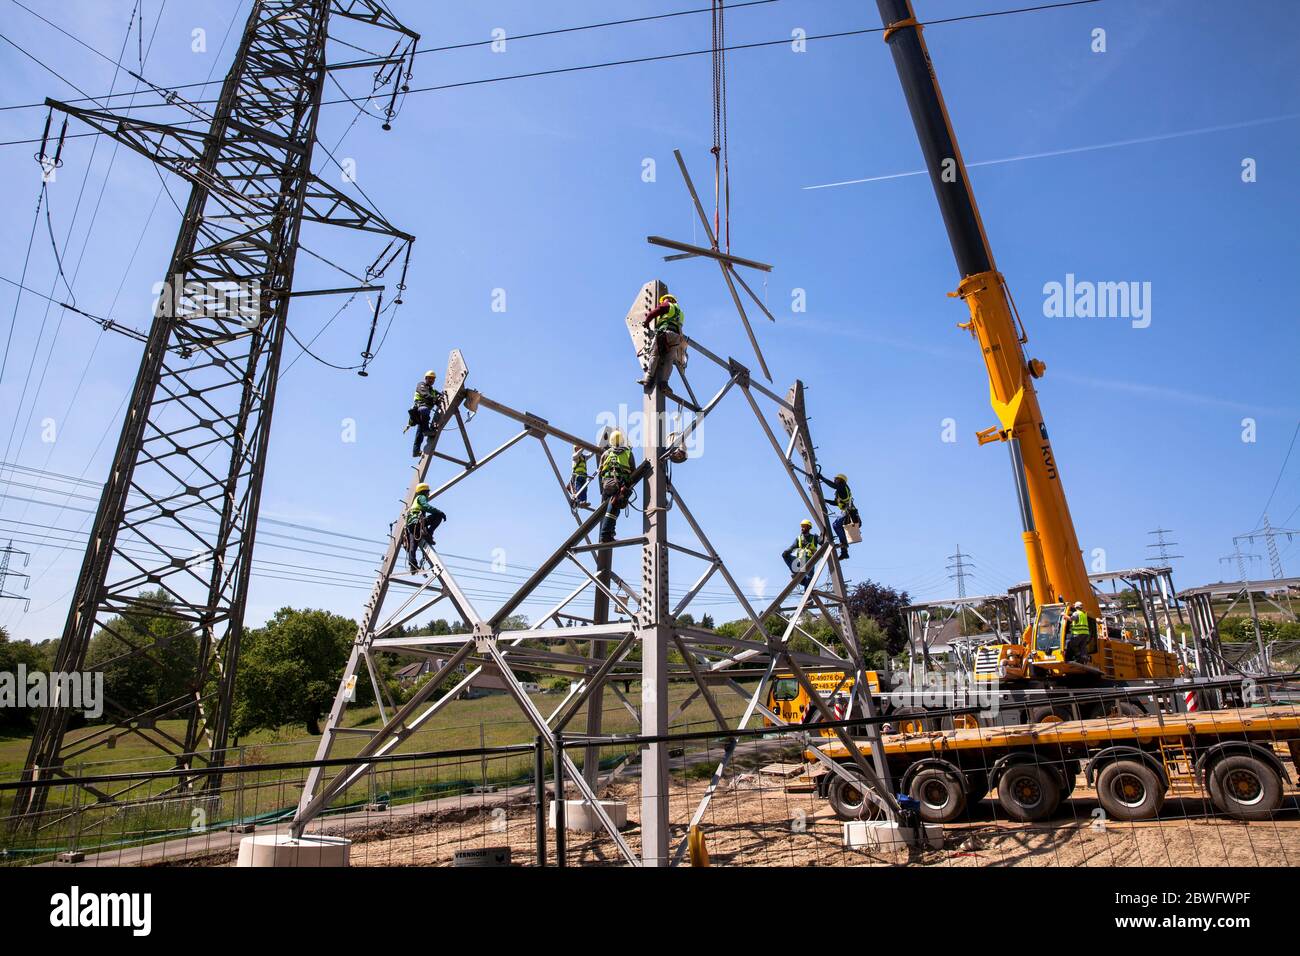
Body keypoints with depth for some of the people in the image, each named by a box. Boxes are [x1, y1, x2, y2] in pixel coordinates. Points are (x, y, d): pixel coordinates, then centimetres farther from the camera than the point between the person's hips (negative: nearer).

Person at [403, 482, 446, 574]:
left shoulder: (414, 501, 40)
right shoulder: (421, 497, 12)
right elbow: (427, 506, -10)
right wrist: (440, 512, -13)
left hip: (409, 525, 9)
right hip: (417, 522, -9)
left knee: (412, 546, -3)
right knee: (438, 516, -7)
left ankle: (413, 565, -17)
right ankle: (428, 533, -20)